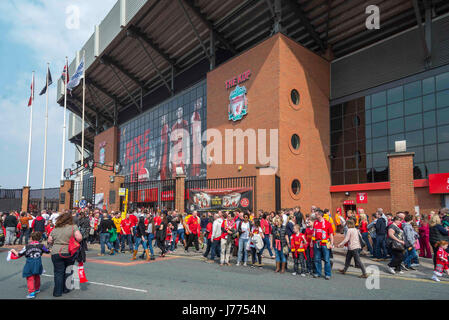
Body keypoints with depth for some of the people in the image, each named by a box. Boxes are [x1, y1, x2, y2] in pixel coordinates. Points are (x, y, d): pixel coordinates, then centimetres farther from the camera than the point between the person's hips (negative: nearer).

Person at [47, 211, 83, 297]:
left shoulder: (55, 229, 5)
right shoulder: (73, 227, -6)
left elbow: (49, 241, 10)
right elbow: (79, 238, -16)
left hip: (56, 253, 1)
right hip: (69, 253, -1)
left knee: (58, 272, 7)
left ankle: (58, 292, 8)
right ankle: (65, 289, 24)